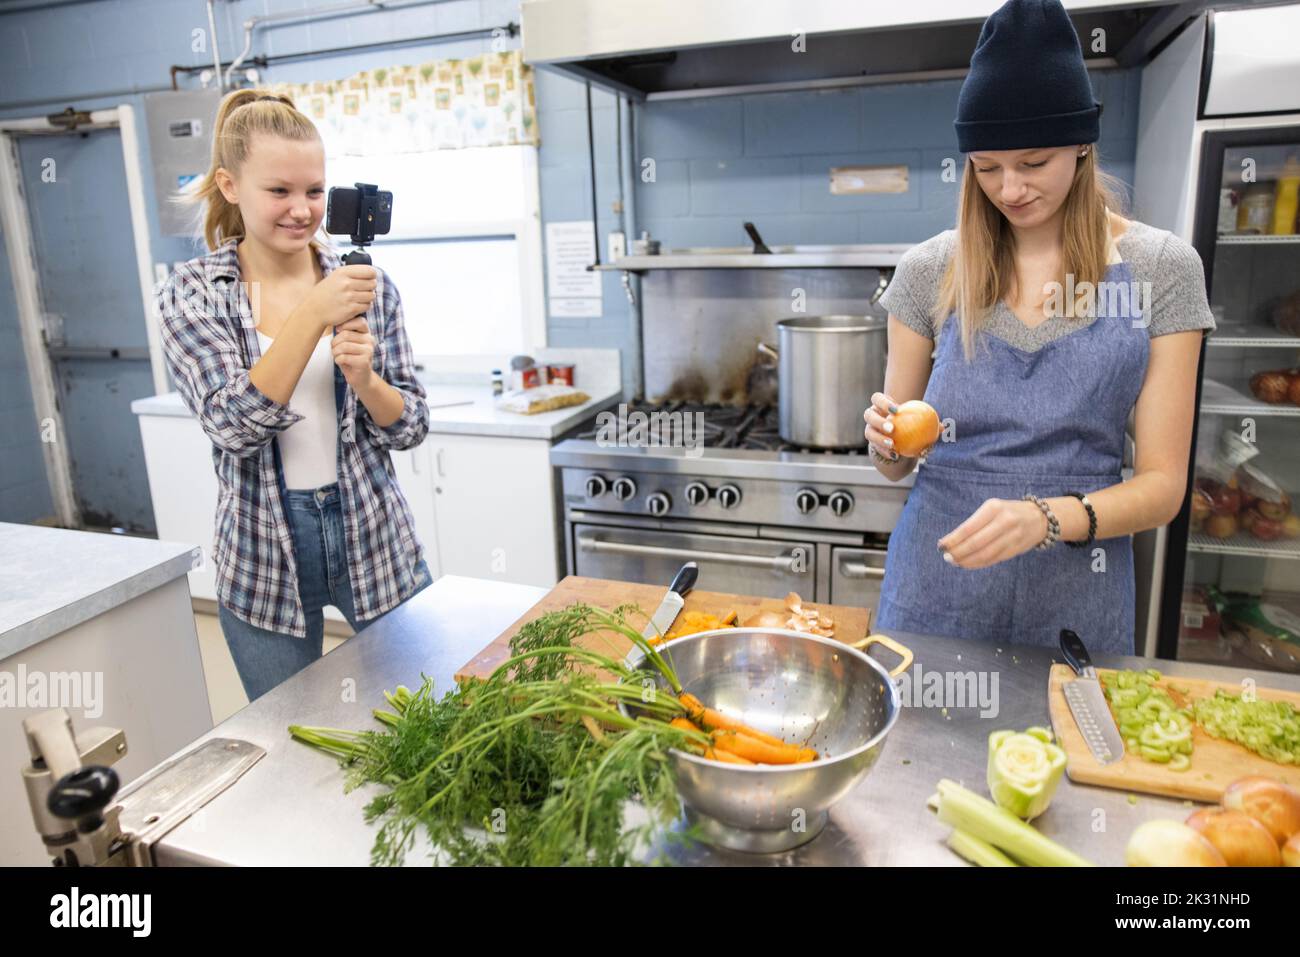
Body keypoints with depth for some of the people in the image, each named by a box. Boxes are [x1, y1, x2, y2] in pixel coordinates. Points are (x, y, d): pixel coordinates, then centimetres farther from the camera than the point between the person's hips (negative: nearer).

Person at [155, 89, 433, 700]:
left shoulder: (366, 283, -2)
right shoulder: (191, 295, -5)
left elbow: (410, 427, -1)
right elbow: (234, 425, -18)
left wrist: (362, 377, -22)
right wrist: (312, 316, -27)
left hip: (376, 541, 1)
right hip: (264, 561, -1)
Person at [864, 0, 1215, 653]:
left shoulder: (1159, 270, -5)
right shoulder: (929, 270, -2)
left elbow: (1161, 486, -6)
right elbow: (897, 463, 5)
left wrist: (1047, 517, -24)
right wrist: (887, 444, -18)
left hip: (1074, 604, 0)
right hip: (936, 587, 1)